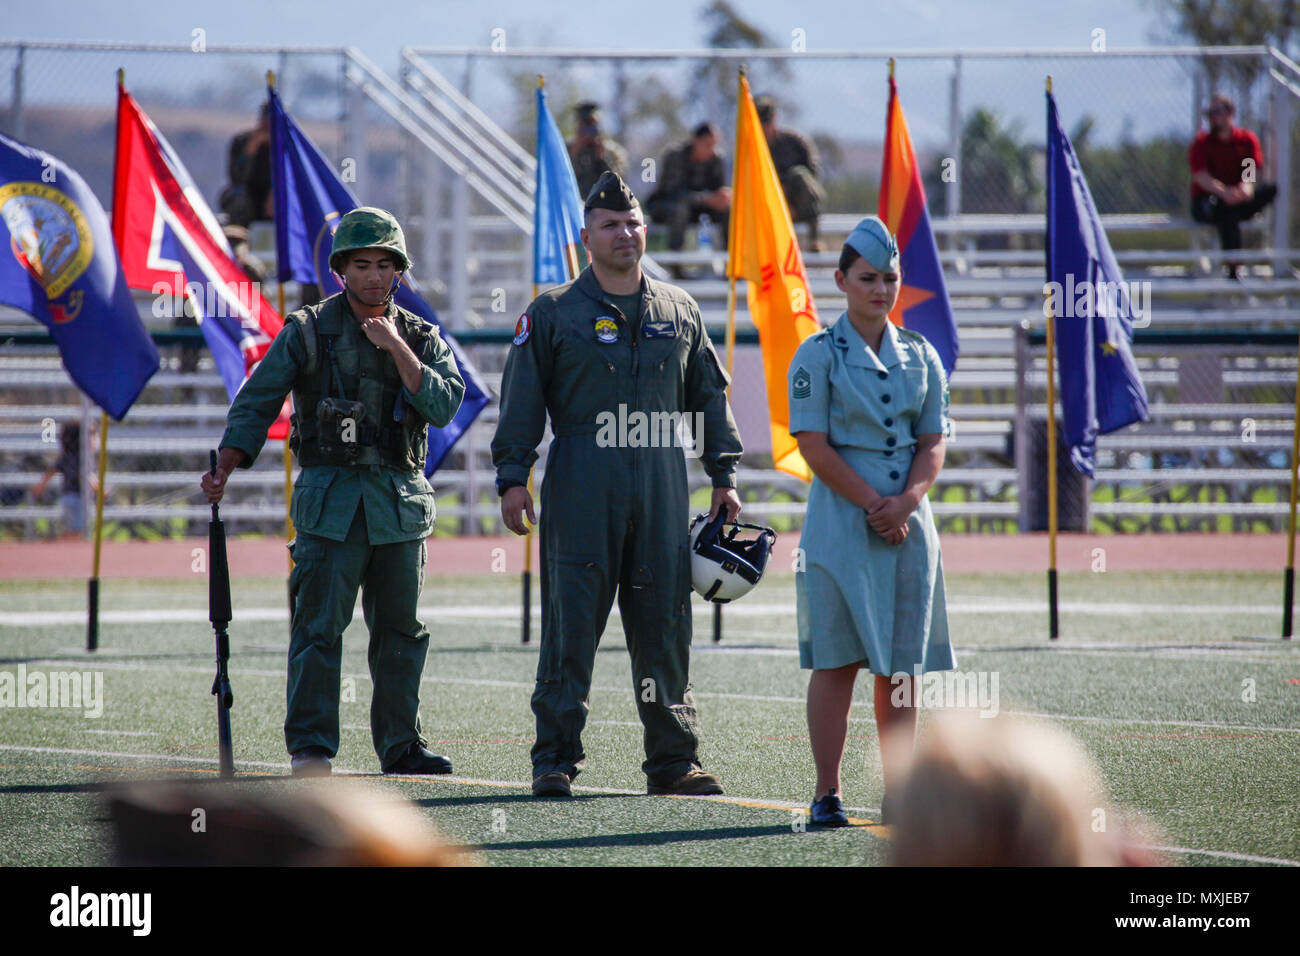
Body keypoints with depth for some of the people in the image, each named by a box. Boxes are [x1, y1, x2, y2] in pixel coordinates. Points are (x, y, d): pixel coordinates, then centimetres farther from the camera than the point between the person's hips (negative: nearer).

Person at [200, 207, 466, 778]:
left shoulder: (420, 337, 10)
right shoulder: (308, 332, 3)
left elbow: (444, 405, -4)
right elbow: (256, 403, 0)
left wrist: (398, 349, -12)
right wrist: (224, 471, -11)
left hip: (400, 497, 3)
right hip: (330, 499, -3)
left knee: (401, 629, 8)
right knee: (319, 626, -9)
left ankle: (400, 747, 16)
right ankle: (310, 749, -9)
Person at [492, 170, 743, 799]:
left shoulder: (679, 311, 14)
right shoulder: (553, 314, 4)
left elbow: (708, 395, 19)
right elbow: (522, 401, 1)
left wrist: (723, 475, 13)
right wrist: (512, 478, -7)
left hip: (662, 485, 3)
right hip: (581, 488, -3)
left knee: (665, 627, 4)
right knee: (571, 625, -4)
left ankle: (674, 759, 10)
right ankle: (555, 758, 1)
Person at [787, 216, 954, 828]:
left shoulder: (920, 357, 12)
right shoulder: (818, 355, -1)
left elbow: (933, 443, 9)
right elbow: (813, 445, -7)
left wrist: (906, 501, -9)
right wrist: (873, 502, -13)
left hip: (908, 522, 4)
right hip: (841, 521, -4)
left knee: (902, 663, 4)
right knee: (836, 661, -5)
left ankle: (898, 794, 8)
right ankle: (827, 794, -2)